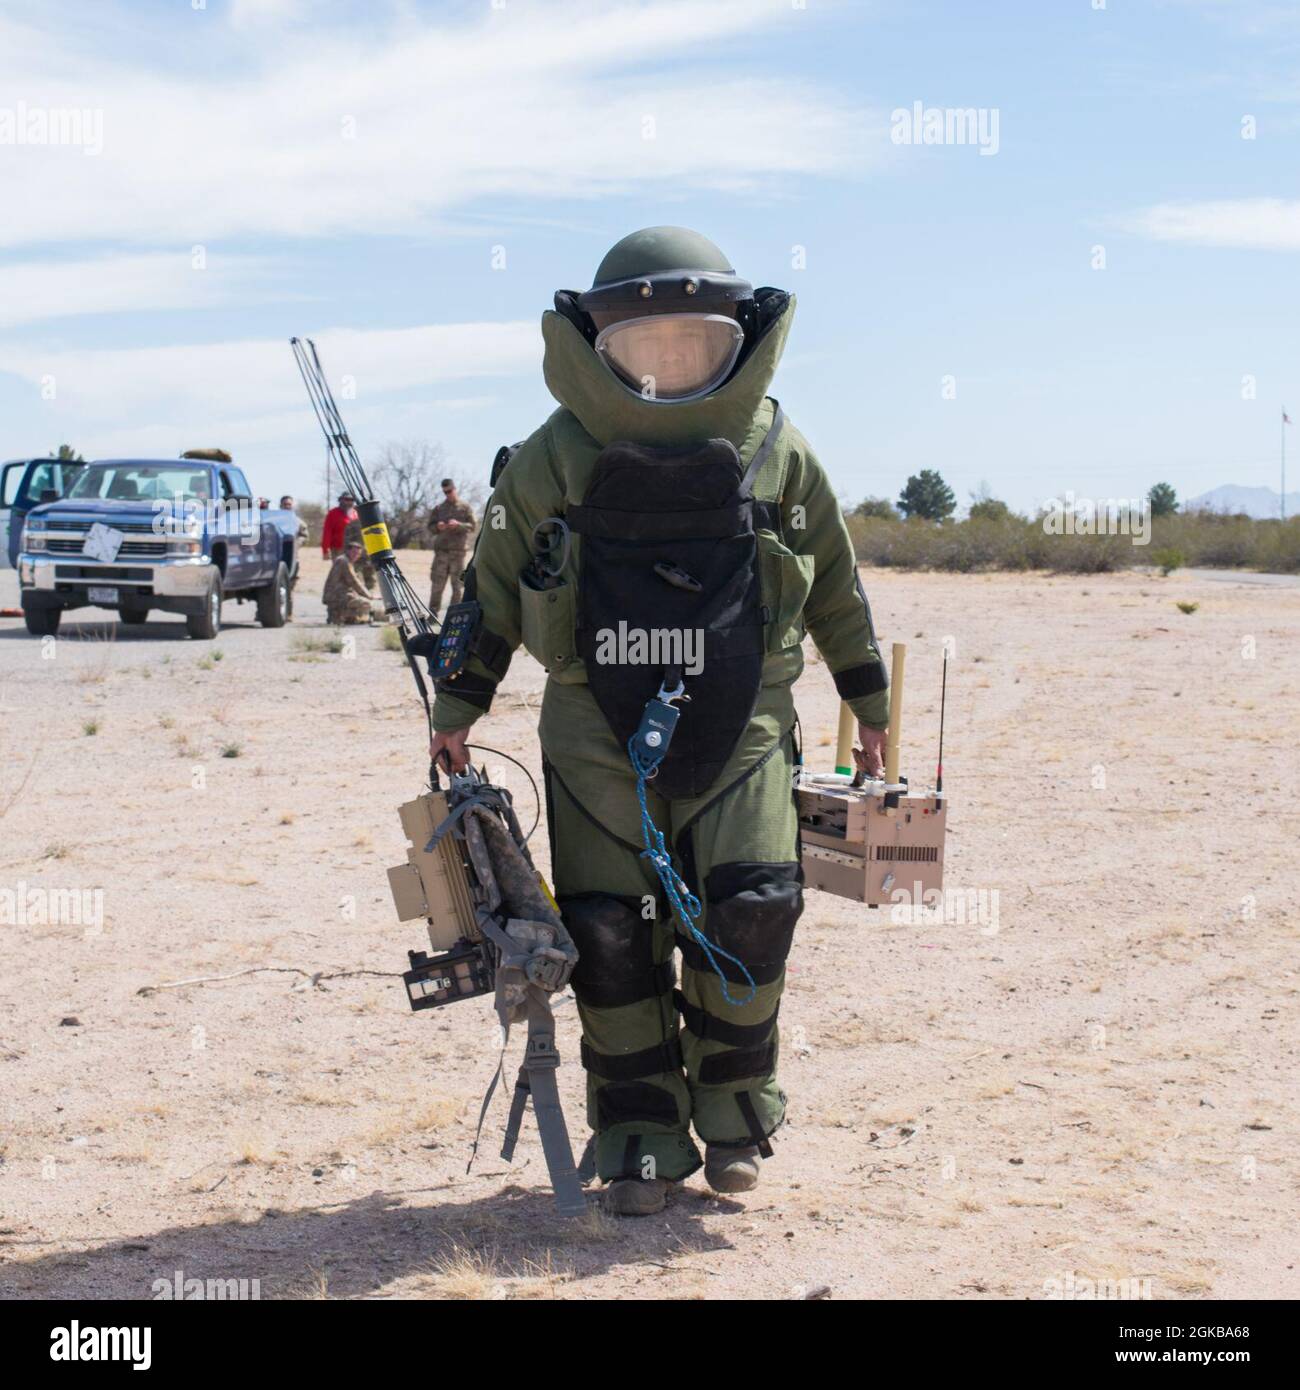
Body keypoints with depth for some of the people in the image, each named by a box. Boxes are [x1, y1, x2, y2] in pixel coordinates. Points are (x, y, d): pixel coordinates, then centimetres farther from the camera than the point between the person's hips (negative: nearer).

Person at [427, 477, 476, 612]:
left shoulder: (465, 508, 8)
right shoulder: (438, 509, 14)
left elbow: (472, 526, 0)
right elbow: (430, 526, 13)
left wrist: (458, 525, -18)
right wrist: (437, 527, -10)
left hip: (458, 550, -1)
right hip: (441, 549, 2)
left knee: (458, 583, -2)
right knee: (437, 583, -2)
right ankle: (433, 613, 2)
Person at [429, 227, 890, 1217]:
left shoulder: (776, 453, 4)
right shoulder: (553, 462, 2)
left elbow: (834, 581, 15)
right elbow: (494, 586, 11)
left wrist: (870, 702, 18)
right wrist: (458, 707, 11)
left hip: (740, 729, 0)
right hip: (598, 736, 0)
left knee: (753, 906, -13)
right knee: (610, 930, -2)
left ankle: (734, 1101, 13)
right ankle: (640, 1137, 15)